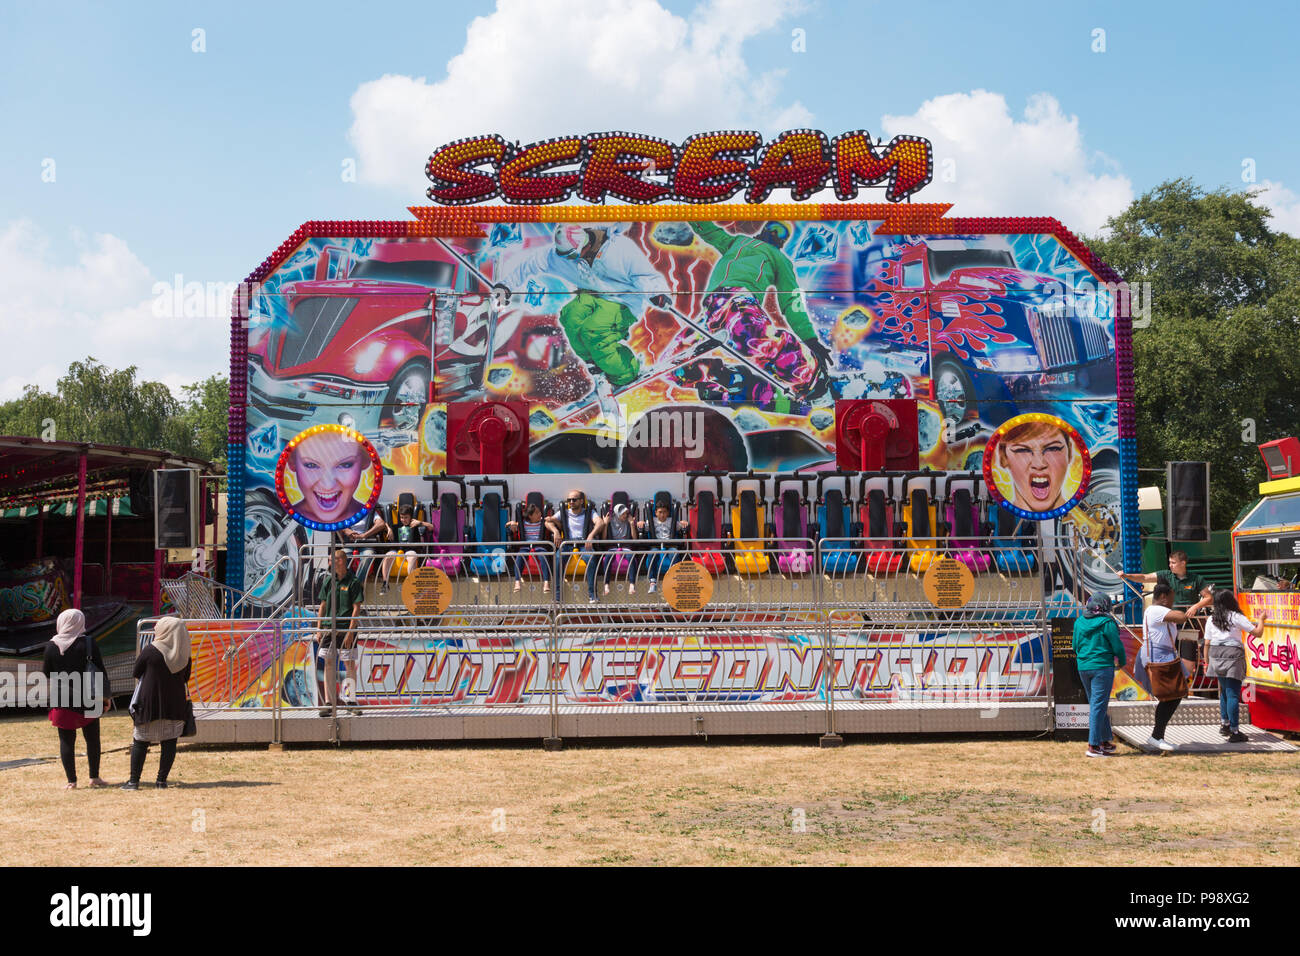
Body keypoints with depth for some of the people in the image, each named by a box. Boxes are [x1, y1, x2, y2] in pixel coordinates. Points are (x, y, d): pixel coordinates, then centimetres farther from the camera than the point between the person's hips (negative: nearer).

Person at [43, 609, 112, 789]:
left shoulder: (51, 646, -3)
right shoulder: (88, 643, -7)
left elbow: (46, 676, 3)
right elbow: (101, 670, -4)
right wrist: (107, 694, 5)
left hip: (61, 700, 0)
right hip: (88, 700, 0)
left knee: (67, 741, 5)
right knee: (92, 739, 12)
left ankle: (71, 781, 5)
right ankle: (94, 777, 14)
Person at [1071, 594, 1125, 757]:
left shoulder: (1079, 622, 7)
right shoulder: (1106, 623, -11)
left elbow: (1075, 645, 15)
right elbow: (1117, 646, -8)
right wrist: (1121, 662, 10)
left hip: (1083, 668, 6)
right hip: (1102, 666, -6)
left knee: (1096, 705, 16)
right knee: (1099, 706, -4)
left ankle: (1105, 741, 24)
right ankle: (1093, 745, -6)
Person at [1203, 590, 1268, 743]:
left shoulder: (1211, 619, 6)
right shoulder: (1237, 617, -7)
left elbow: (1207, 643, 7)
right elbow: (1257, 632, -2)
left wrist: (1206, 662, 15)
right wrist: (1261, 619, 16)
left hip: (1216, 655, 5)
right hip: (1233, 655, -5)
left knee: (1224, 691, 21)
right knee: (1233, 694, -4)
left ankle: (1224, 724, 30)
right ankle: (1234, 732, -4)